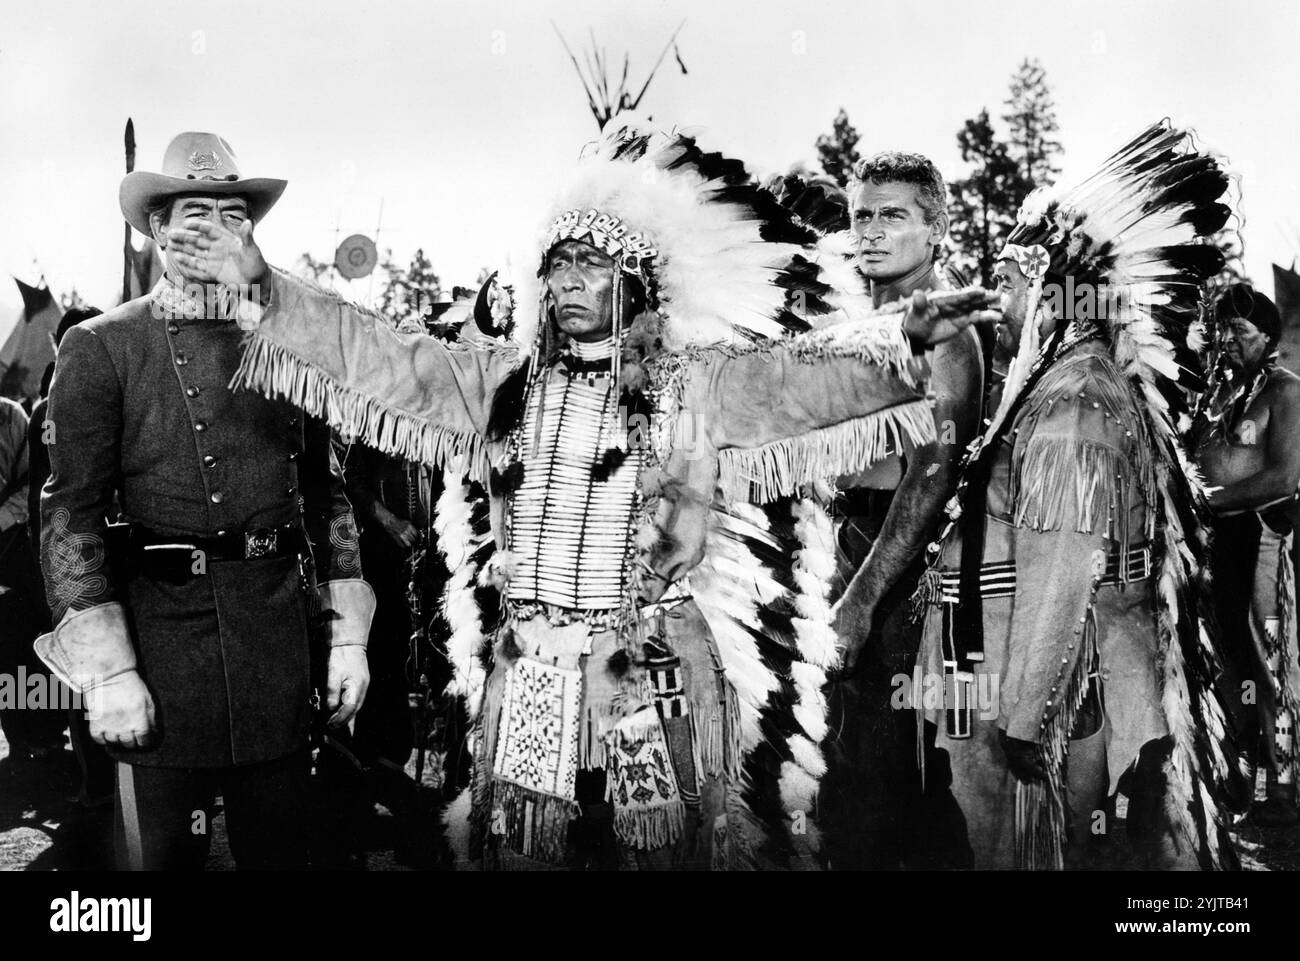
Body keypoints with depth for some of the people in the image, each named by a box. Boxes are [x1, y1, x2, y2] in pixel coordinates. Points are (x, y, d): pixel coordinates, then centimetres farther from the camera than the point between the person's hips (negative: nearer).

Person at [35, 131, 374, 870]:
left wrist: (348, 637, 6)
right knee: (163, 852, 10)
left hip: (280, 636, 3)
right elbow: (72, 513, -6)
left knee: (280, 845, 14)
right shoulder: (101, 348, -2)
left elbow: (326, 494, 11)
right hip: (159, 629, -3)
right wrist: (106, 670, -12)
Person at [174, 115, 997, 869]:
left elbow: (804, 374, -11)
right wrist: (266, 286, 2)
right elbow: (382, 359, 6)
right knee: (520, 847, 13)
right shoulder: (506, 380, 6)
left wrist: (901, 341, -26)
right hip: (527, 671, 3)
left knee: (659, 844, 7)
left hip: (654, 671, -2)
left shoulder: (695, 384, -1)